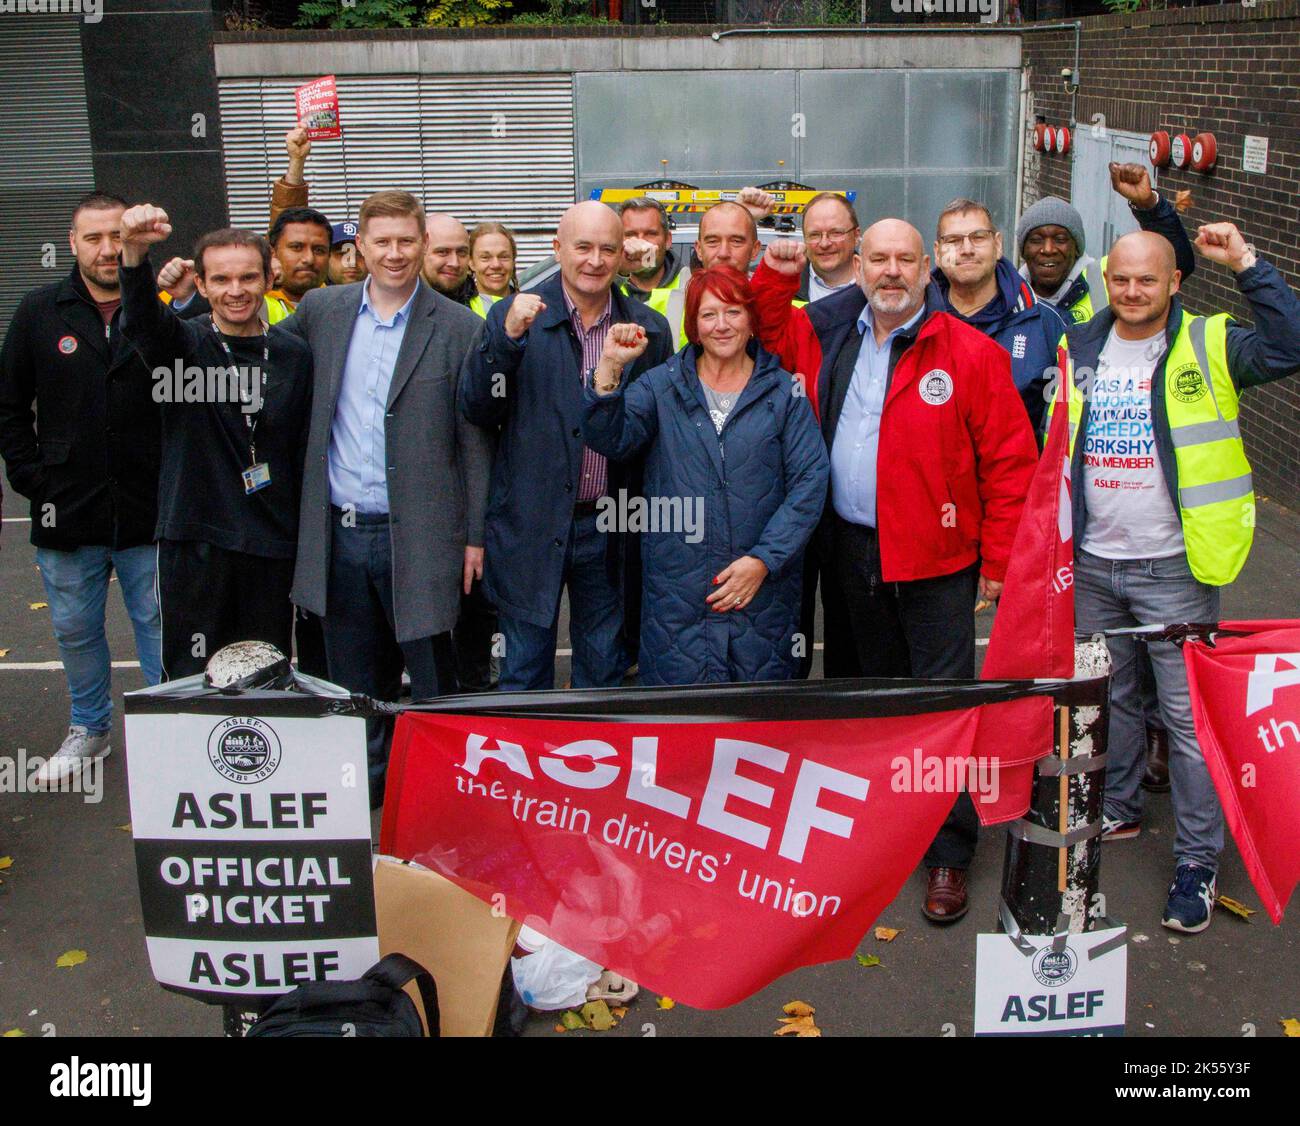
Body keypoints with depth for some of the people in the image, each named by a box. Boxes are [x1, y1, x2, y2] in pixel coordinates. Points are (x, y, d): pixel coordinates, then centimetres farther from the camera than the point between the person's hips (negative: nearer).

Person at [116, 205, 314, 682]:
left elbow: (306, 452, 10)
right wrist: (134, 253, -45)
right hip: (195, 542, -2)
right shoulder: (185, 342, -2)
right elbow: (142, 321, -25)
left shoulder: (293, 355, 6)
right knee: (191, 681, 3)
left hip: (272, 547, 2)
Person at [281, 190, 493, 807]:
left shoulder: (459, 328, -5)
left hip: (418, 535, -4)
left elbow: (475, 439, -4)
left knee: (432, 683, 6)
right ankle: (364, 797, 32)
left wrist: (476, 535, -5)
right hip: (339, 533, 4)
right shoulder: (321, 309, 5)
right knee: (355, 685, 16)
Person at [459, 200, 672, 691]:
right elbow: (476, 411, -10)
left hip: (609, 527, 2)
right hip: (531, 525, -2)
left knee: (605, 669, 15)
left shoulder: (649, 328, 4)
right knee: (525, 669, 10)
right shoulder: (512, 315, -3)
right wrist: (507, 337, -21)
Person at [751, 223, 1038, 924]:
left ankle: (948, 853, 13)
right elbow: (770, 335, 24)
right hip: (849, 551, 5)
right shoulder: (828, 336, 6)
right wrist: (775, 276, 4)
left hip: (935, 559, -5)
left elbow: (1009, 461, -8)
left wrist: (998, 559, -9)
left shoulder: (970, 353, -8)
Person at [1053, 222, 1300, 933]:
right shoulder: (1079, 349, 8)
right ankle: (1118, 812, 39)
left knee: (1188, 714, -1)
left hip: (1173, 568, -4)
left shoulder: (1208, 347, -4)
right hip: (1092, 564, 5)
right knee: (1108, 698, 19)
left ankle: (1198, 860, 10)